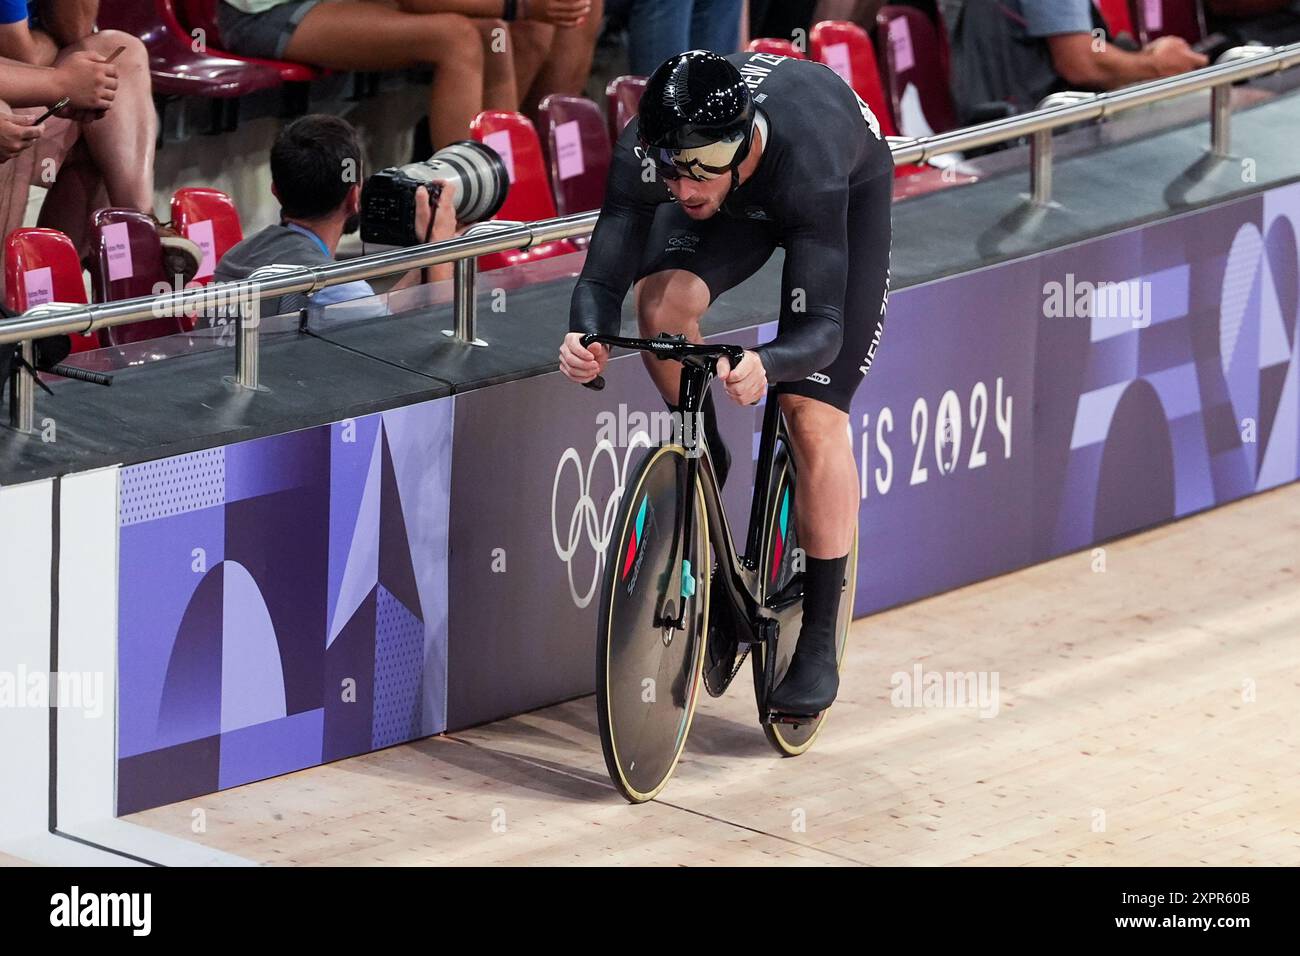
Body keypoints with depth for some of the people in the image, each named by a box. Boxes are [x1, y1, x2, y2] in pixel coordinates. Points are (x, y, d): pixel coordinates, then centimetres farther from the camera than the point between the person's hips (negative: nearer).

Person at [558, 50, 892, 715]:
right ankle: (703, 459, 0)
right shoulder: (647, 149, -37)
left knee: (814, 416, -12)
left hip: (852, 188, -3)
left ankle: (818, 641, 1)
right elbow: (603, 275, -32)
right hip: (742, 205, 3)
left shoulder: (808, 166, -45)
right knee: (664, 299, -29)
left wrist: (765, 365, -68)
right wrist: (586, 338, -55)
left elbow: (822, 327, -47)